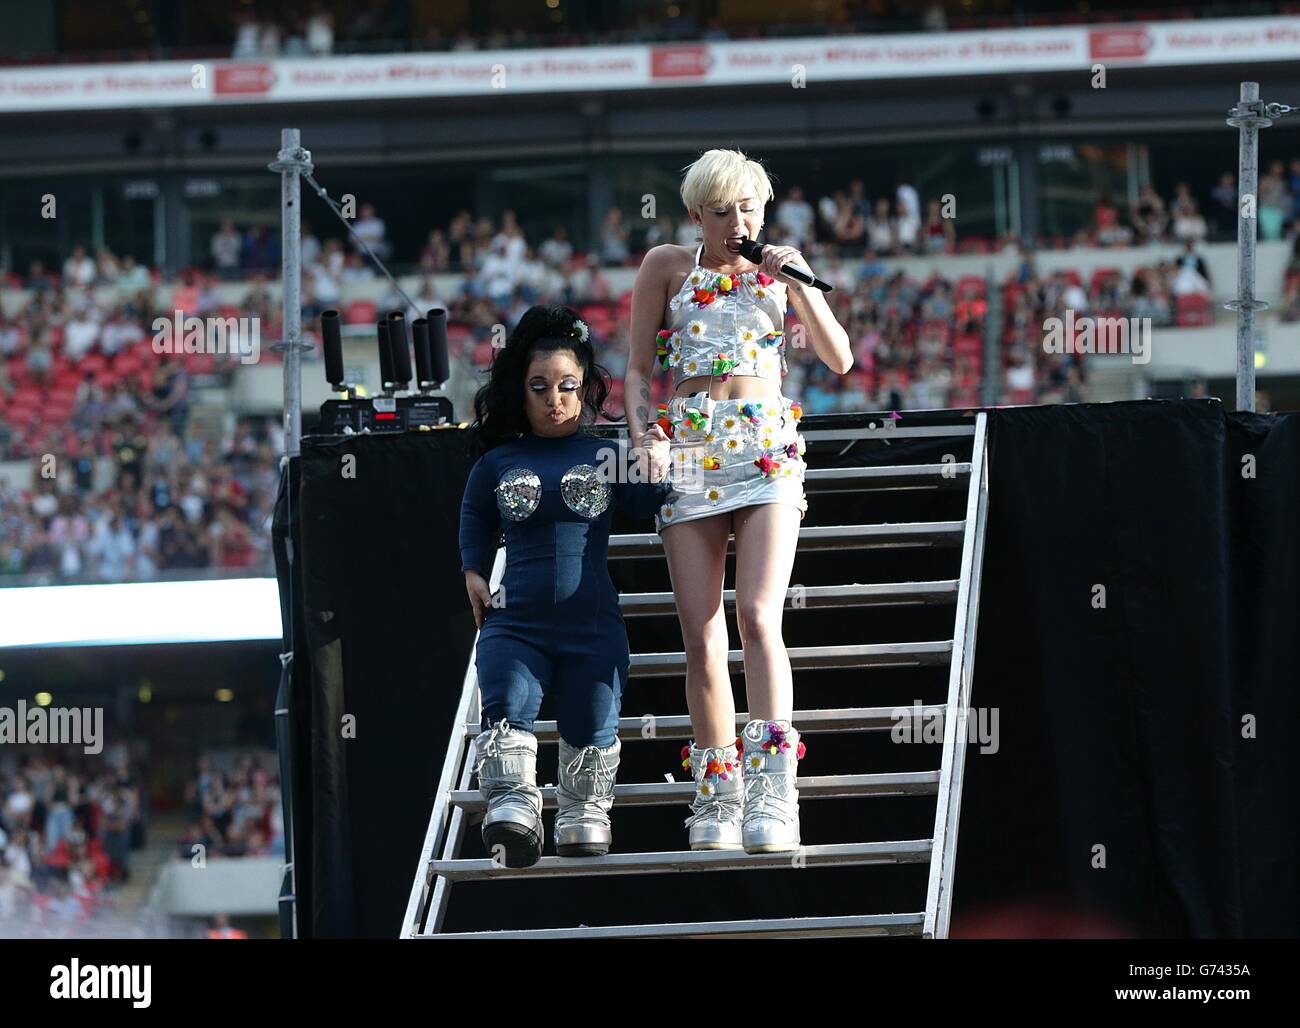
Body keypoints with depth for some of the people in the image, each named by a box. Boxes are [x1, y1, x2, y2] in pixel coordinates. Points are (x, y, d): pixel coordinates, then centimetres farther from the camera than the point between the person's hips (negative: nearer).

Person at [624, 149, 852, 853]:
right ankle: (717, 794, 5)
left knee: (757, 616, -19)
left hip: (767, 452, -1)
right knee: (701, 636, -3)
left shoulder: (779, 270, 14)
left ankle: (772, 792, -26)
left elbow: (839, 359, 10)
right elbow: (637, 366, 12)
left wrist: (797, 282, -2)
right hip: (688, 453, 1)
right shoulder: (667, 267, 11)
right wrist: (640, 426, -7)